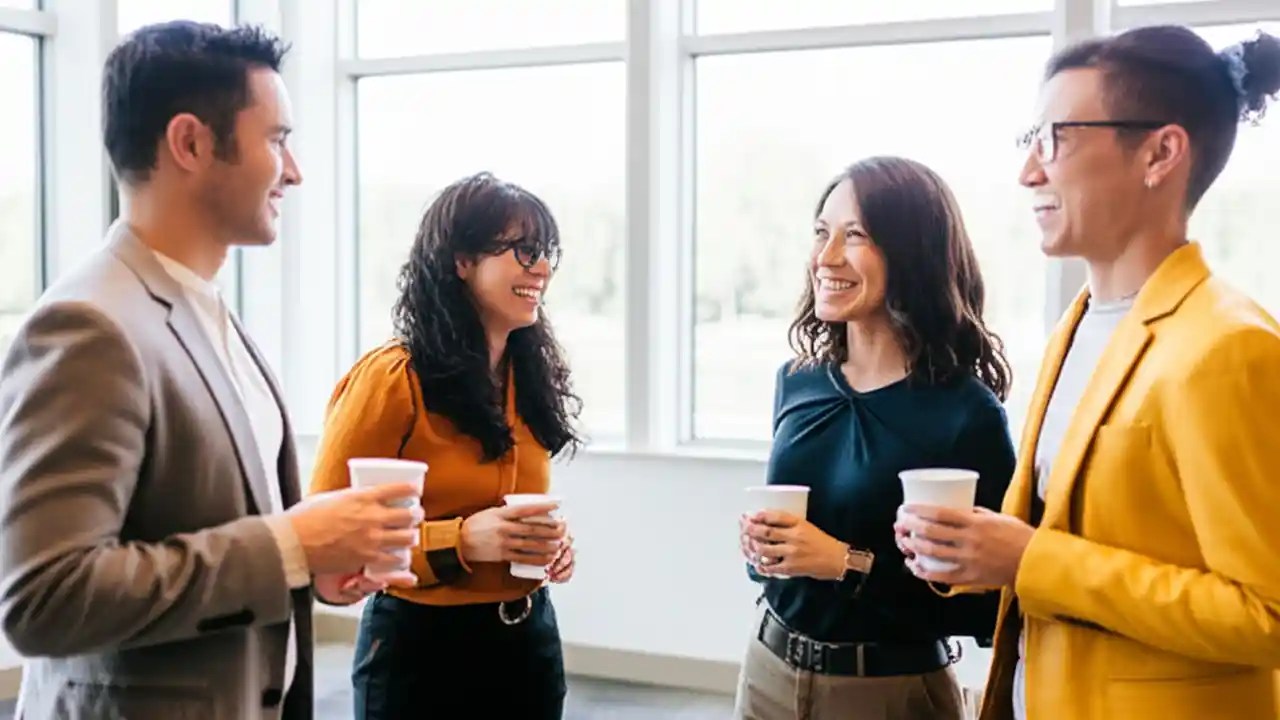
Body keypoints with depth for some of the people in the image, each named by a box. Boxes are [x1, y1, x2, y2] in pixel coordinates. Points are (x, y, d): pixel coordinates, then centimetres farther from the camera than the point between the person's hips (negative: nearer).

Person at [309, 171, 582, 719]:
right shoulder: (392, 379, -16)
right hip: (422, 650, -6)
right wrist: (459, 541, -25)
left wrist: (552, 541, -4)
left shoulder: (532, 375, 5)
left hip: (530, 639, 6)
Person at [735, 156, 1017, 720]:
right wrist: (762, 547, -9)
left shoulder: (966, 412, -17)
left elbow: (989, 608, -16)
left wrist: (849, 564, -22)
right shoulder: (797, 381, -1)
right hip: (769, 665, 5)